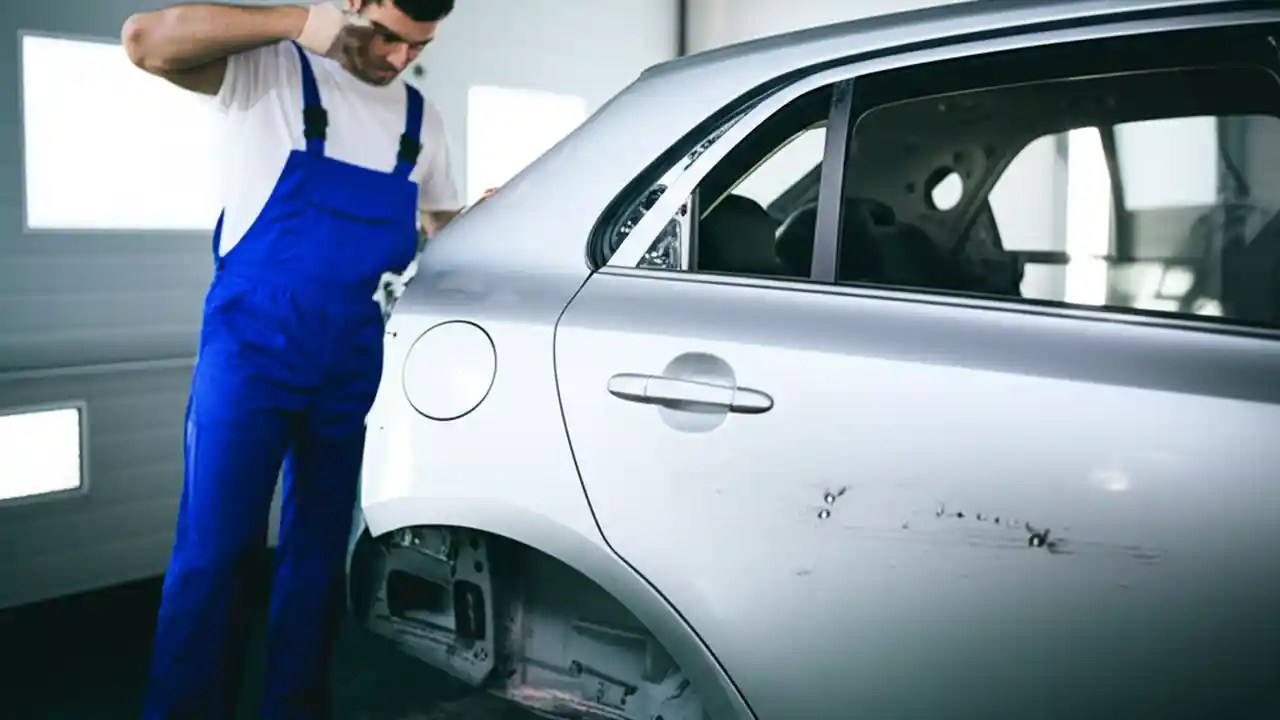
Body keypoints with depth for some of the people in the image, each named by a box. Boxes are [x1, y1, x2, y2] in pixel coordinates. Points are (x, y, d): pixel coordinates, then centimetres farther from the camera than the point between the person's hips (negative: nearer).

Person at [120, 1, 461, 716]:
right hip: (252, 354, -4)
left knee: (322, 551, 12)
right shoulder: (271, 70, -4)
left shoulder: (423, 120, 10)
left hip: (354, 371, 5)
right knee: (215, 550, -5)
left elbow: (447, 233, 18)